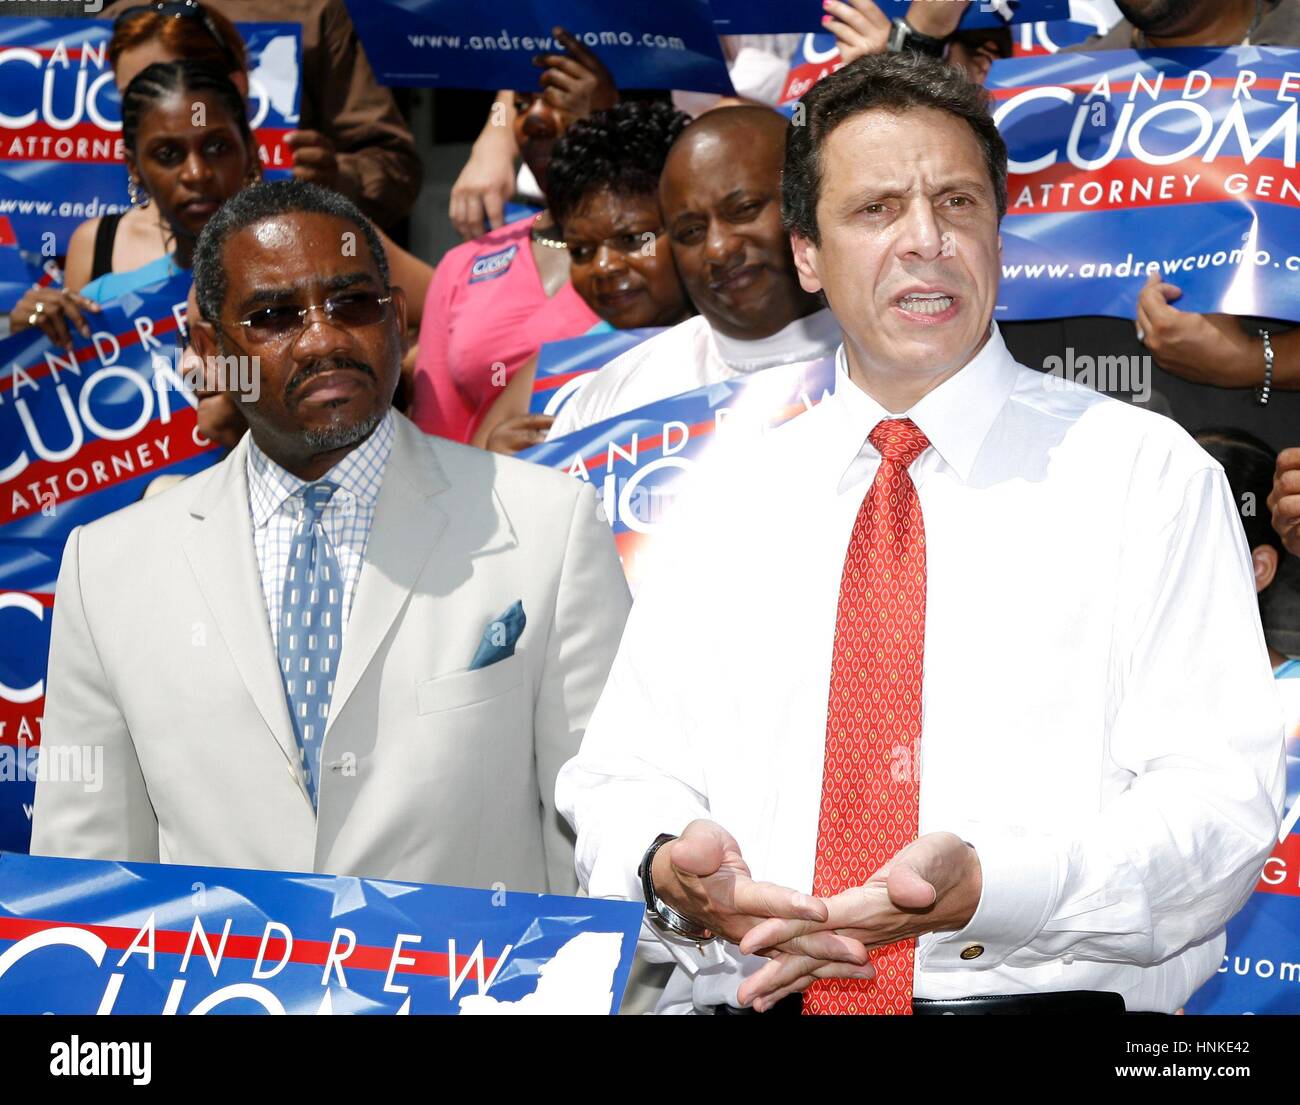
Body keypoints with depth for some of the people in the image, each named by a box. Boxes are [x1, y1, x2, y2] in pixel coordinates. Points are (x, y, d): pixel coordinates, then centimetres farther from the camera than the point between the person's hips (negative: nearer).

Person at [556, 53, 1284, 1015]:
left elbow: (1223, 791, -2)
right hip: (744, 999, 2)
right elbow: (620, 778, 16)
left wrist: (980, 889, -18)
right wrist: (668, 873, -9)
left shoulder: (1148, 473, 7)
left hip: (1050, 998, -2)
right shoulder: (728, 503, 17)